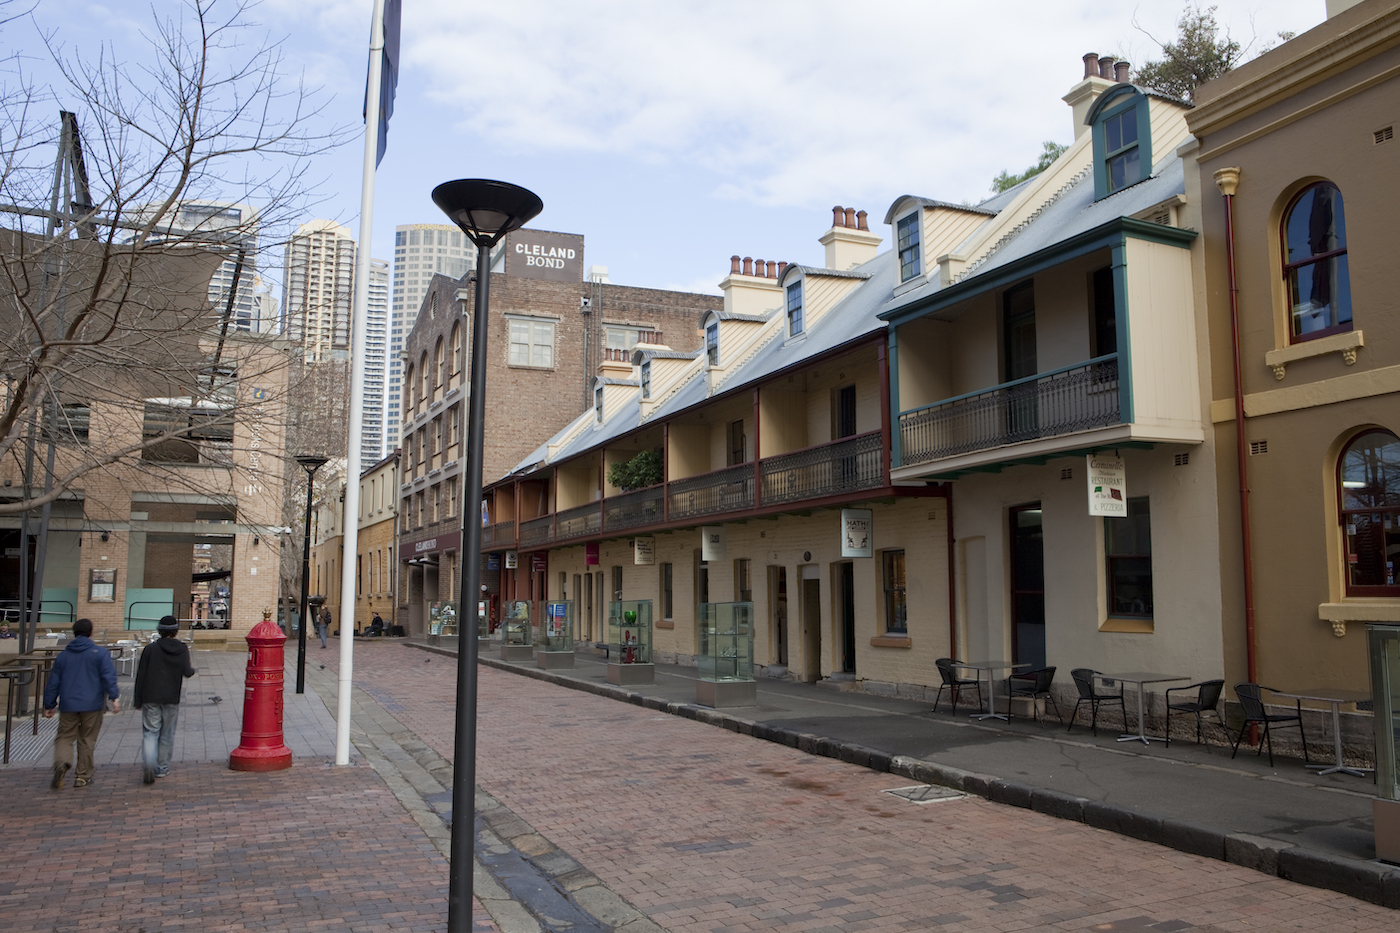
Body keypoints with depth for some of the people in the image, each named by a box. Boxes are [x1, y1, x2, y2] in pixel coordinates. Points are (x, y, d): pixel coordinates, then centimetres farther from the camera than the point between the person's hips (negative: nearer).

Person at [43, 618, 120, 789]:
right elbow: (108, 676, -13)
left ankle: (61, 763, -20)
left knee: (64, 737, 8)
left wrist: (49, 705, 20)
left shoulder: (63, 655, 9)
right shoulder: (100, 653, -2)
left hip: (68, 705, 2)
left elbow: (53, 682, 13)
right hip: (92, 704, -2)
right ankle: (83, 776, 11)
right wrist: (114, 697, -15)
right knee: (87, 740, 7)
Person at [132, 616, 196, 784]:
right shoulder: (183, 649, -1)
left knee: (150, 732, 1)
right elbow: (187, 672, -12)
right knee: (167, 735, 12)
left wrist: (137, 700, 6)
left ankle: (148, 764, -20)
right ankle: (162, 768, 19)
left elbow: (141, 675, -1)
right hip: (172, 699, 1)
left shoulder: (151, 648, -1)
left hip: (151, 698, -1)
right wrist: (193, 669, 13)